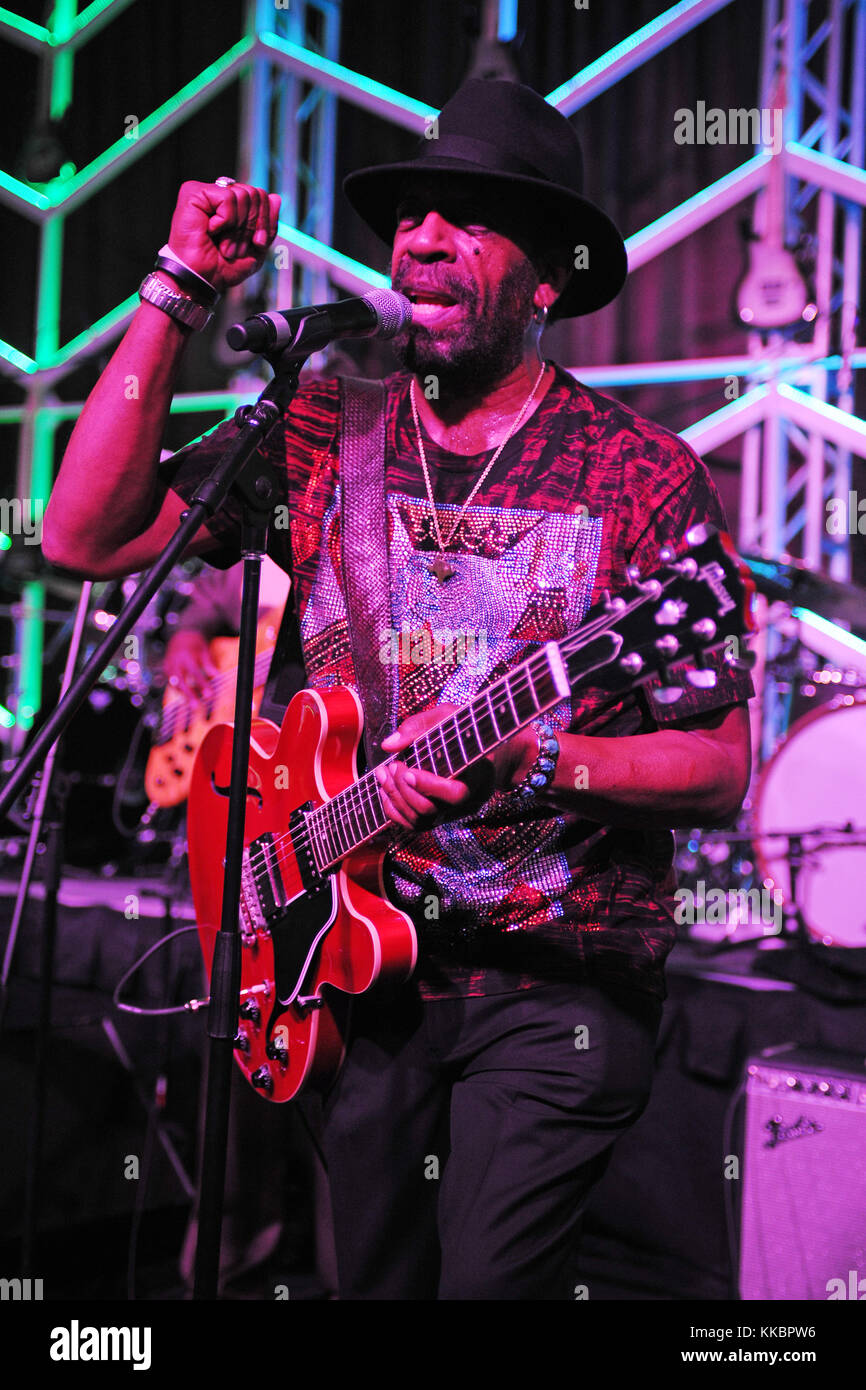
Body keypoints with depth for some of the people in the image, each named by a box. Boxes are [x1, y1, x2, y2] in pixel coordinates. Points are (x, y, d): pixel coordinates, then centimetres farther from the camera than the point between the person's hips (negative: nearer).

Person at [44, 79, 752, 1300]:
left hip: (555, 978, -3)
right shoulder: (324, 434, 3)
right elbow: (85, 536, -6)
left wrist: (529, 763, -24)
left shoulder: (642, 476, -8)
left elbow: (718, 771, -7)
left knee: (489, 1281, -9)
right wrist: (179, 293, -9)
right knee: (376, 1278, 15)